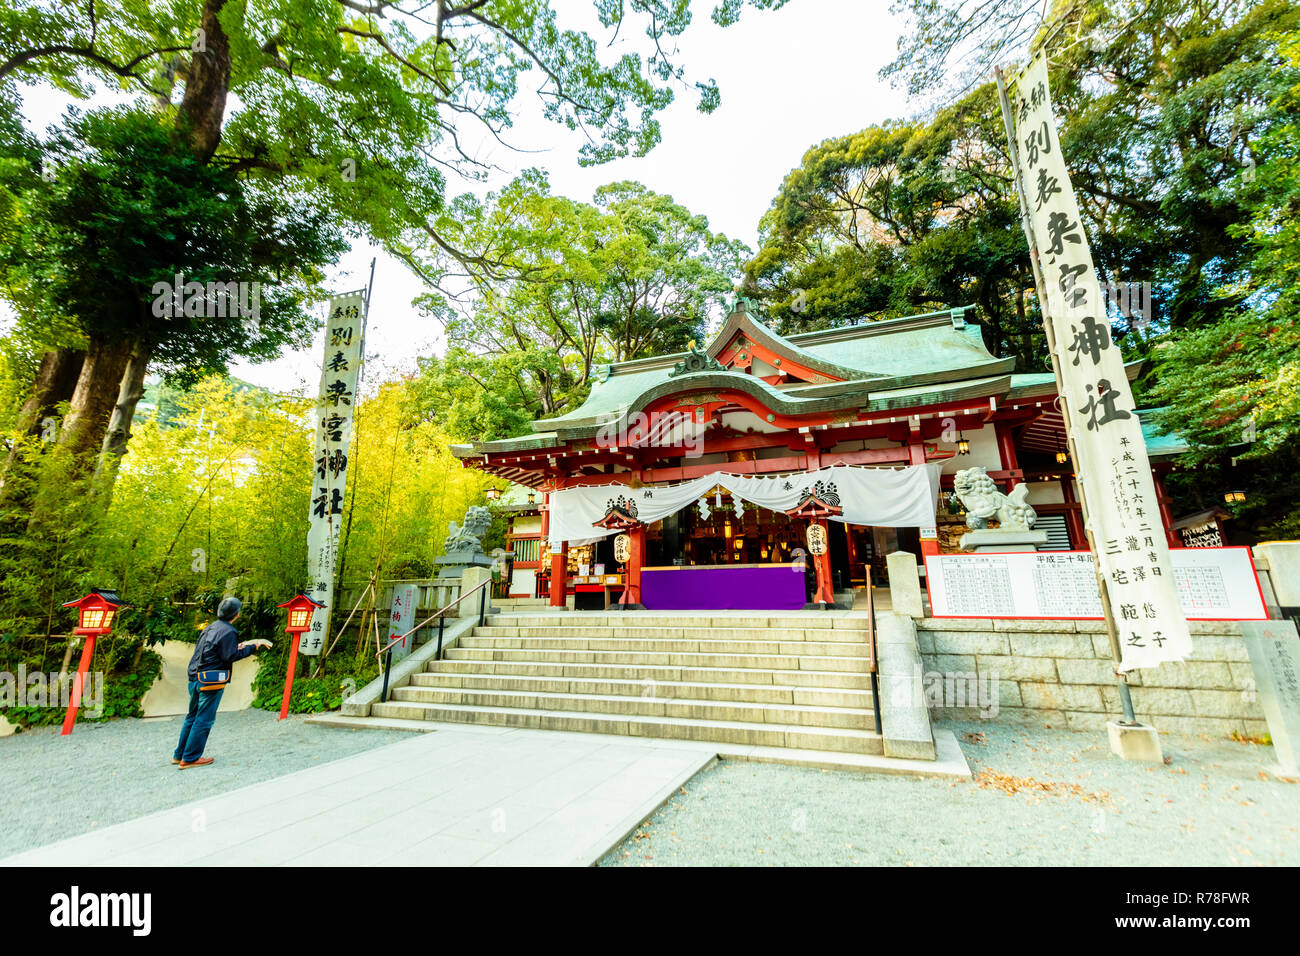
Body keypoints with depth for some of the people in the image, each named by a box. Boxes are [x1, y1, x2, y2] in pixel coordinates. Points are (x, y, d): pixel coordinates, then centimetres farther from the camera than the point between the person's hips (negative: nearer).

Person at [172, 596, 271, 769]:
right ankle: (190, 758, 6)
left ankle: (179, 754, 27)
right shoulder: (227, 631, -15)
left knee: (192, 716, 19)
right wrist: (252, 647, -9)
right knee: (204, 719, 0)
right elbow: (230, 657, -17)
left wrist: (237, 647, 17)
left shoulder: (210, 627, 13)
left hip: (195, 678, 9)